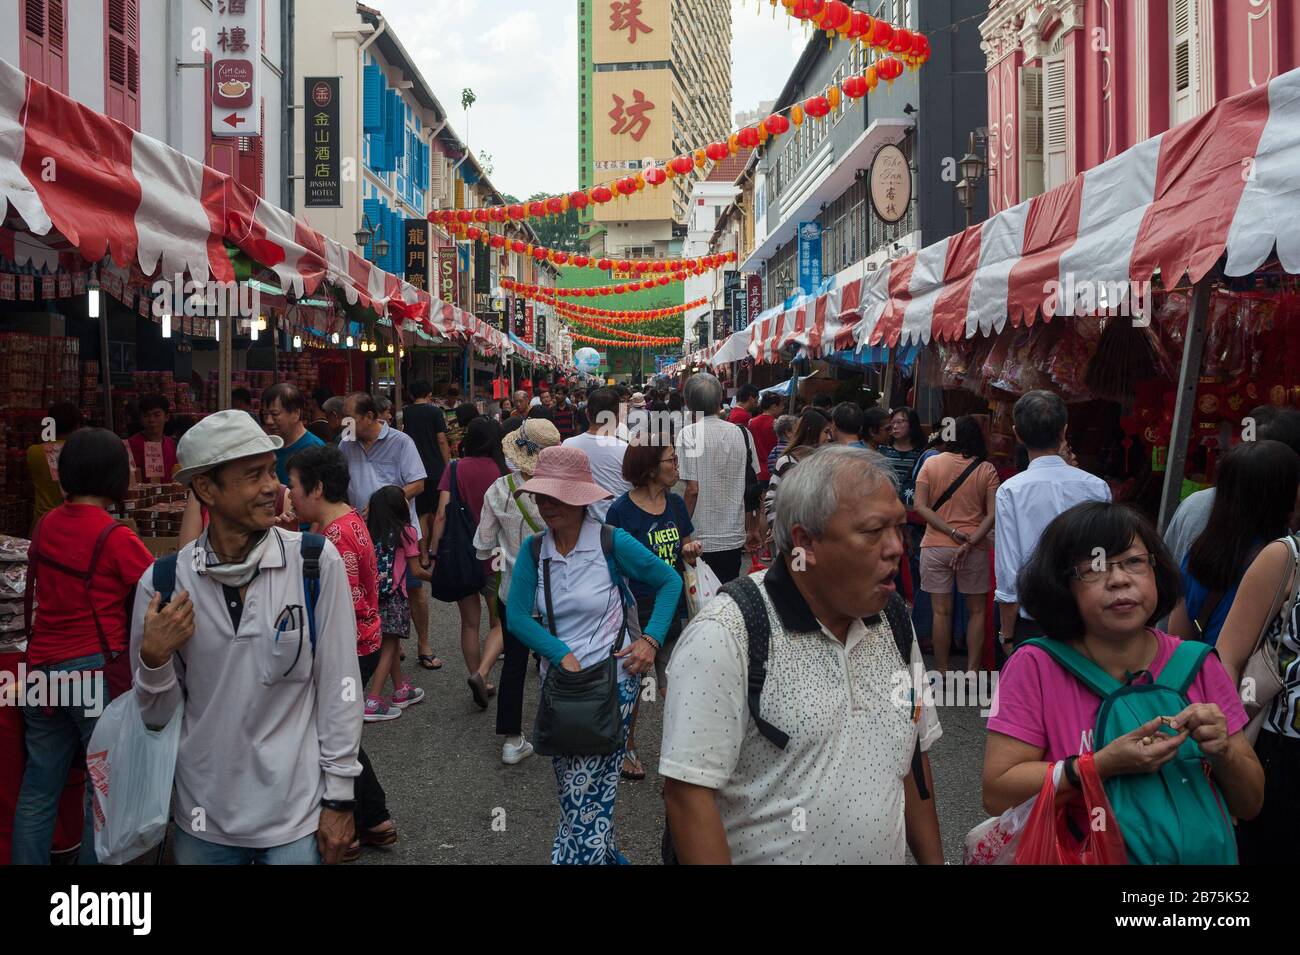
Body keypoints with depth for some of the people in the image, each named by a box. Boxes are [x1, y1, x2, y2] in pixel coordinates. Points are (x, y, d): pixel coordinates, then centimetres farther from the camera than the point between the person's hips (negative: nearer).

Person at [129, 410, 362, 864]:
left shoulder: (316, 561, -13)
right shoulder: (162, 582, -6)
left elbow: (338, 685, -6)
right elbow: (158, 713, 3)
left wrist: (339, 797, -4)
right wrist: (154, 658, -16)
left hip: (296, 814, -2)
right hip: (203, 817, 3)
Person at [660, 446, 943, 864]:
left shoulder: (894, 624, 0)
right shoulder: (724, 636, -22)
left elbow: (912, 758, 10)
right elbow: (688, 793, -24)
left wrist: (933, 859, 7)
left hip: (889, 853, 6)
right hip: (768, 852, -6)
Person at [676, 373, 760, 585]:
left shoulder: (688, 434, -11)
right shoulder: (741, 434, 3)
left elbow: (693, 489, -16)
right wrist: (751, 530, 20)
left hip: (701, 541, -4)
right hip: (734, 538, 4)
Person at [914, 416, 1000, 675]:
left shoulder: (931, 464, -1)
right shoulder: (986, 470, -2)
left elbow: (921, 506, -6)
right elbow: (992, 514, -9)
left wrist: (953, 532, -10)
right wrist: (970, 543, -13)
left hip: (936, 546, 1)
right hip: (973, 550, 0)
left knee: (941, 611, 6)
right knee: (976, 611, 12)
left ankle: (942, 672, 13)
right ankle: (972, 671, 12)